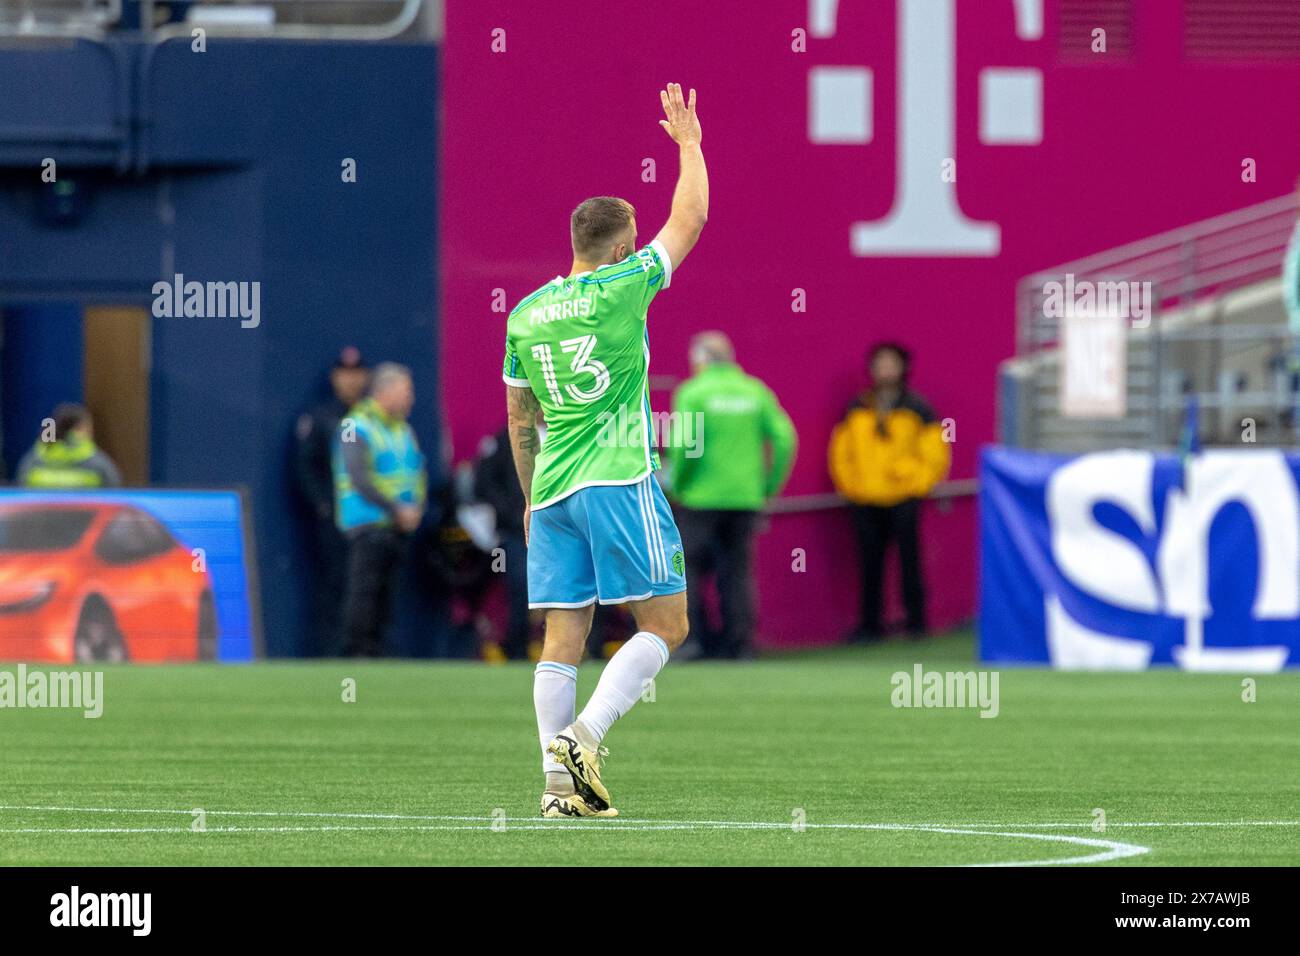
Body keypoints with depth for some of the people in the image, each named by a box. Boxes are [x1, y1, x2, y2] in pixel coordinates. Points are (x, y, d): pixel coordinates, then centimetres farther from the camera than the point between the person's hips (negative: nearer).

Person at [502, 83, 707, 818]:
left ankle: (560, 781, -2)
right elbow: (691, 219, 5)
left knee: (565, 636, 4)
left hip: (553, 490, 6)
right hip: (619, 480, -6)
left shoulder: (525, 315, 12)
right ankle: (585, 734, -17)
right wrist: (689, 143, 18)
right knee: (666, 623, -1)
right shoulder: (620, 289, -5)